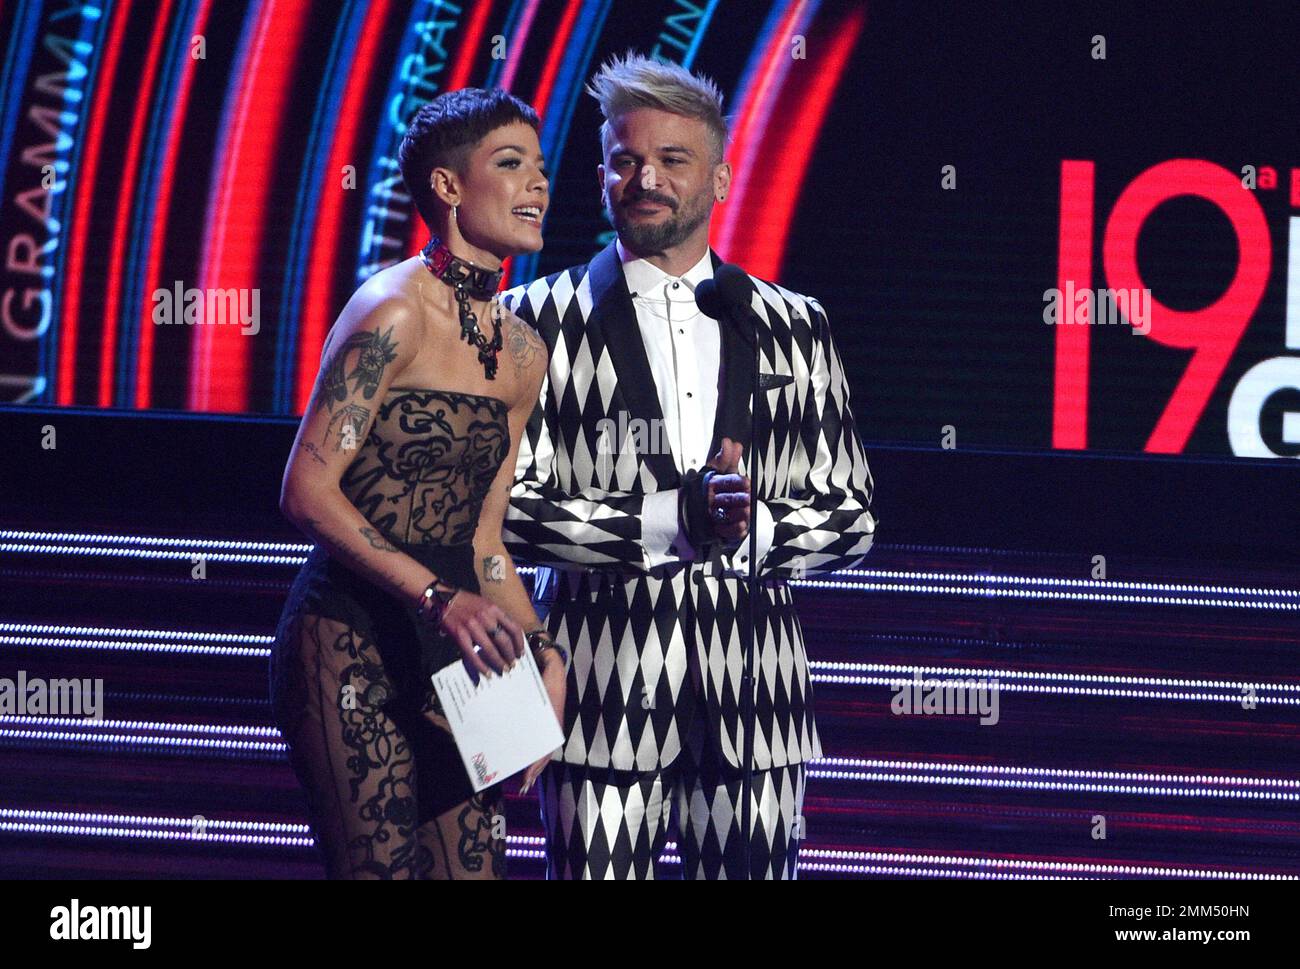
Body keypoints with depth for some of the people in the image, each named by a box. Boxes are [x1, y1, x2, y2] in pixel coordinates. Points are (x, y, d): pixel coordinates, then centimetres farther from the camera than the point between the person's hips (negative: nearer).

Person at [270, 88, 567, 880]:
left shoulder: (523, 354, 12)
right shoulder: (394, 312, -10)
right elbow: (309, 488, -17)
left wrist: (542, 651, 4)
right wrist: (438, 598, -23)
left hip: (449, 654, 7)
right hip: (351, 643, -7)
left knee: (476, 864, 3)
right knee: (386, 866, -10)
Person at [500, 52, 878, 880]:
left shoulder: (794, 326, 12)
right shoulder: (540, 320, 4)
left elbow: (851, 522, 11)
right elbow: (506, 503, -5)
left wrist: (748, 527, -9)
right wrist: (672, 520, -15)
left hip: (751, 687, 2)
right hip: (602, 681, -2)